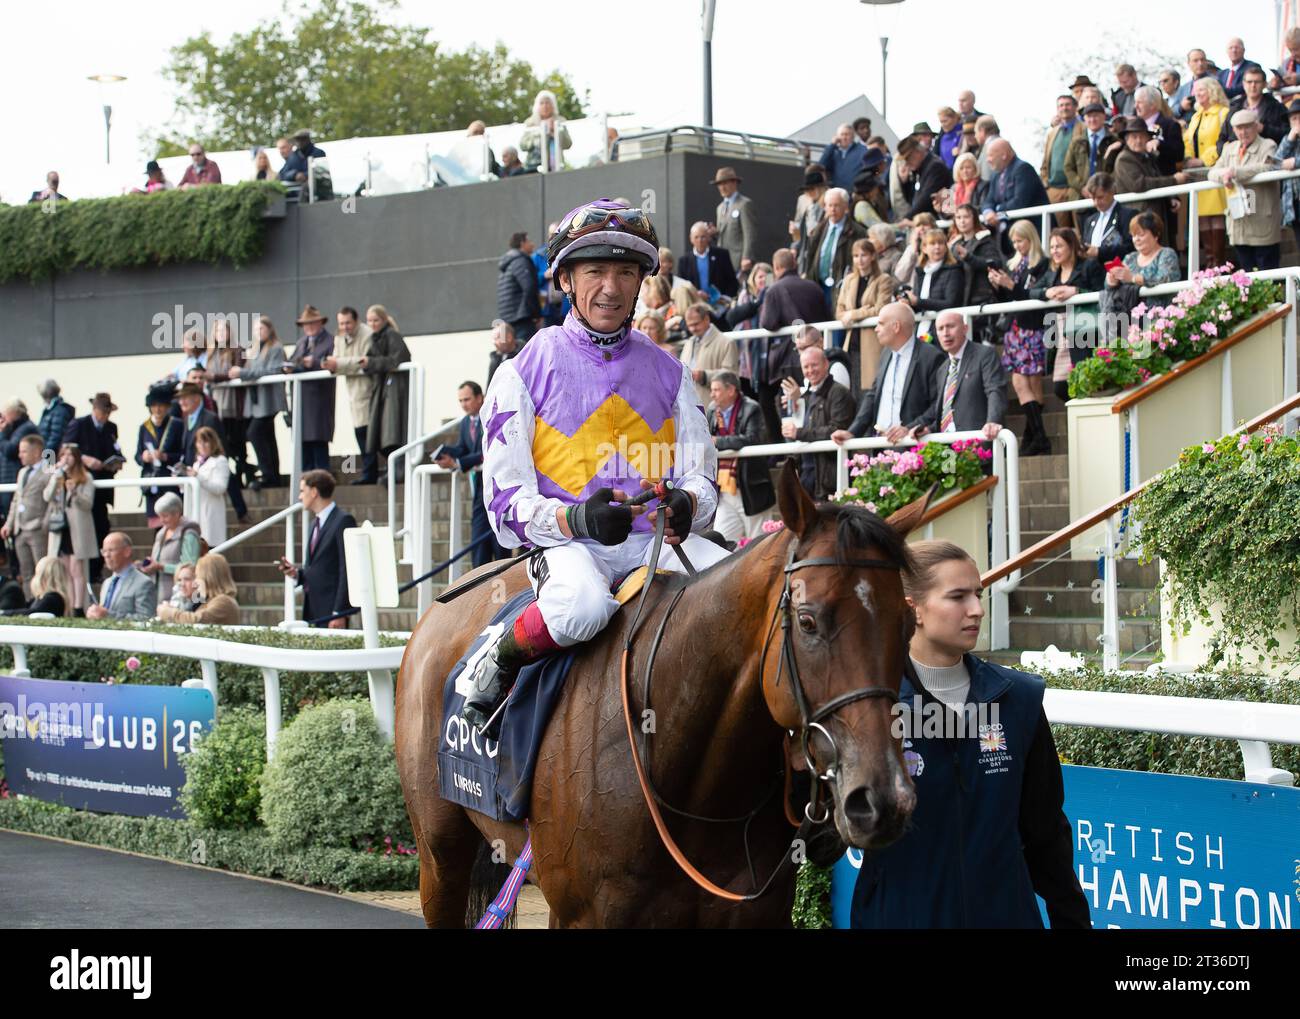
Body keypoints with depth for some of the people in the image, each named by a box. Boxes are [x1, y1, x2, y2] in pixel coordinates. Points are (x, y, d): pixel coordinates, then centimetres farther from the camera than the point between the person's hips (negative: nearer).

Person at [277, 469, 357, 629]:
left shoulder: (343, 520, -9)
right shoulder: (316, 524, 19)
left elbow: (347, 569, -14)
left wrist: (339, 612, -18)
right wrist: (297, 572, 4)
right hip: (313, 612, 8)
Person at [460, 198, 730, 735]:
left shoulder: (667, 371, 16)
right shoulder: (525, 371, 4)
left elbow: (700, 475, 13)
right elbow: (508, 500, 0)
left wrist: (686, 503, -13)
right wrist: (577, 518, -21)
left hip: (657, 539, 3)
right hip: (566, 544, -3)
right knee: (582, 604, -39)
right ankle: (500, 663, -9)